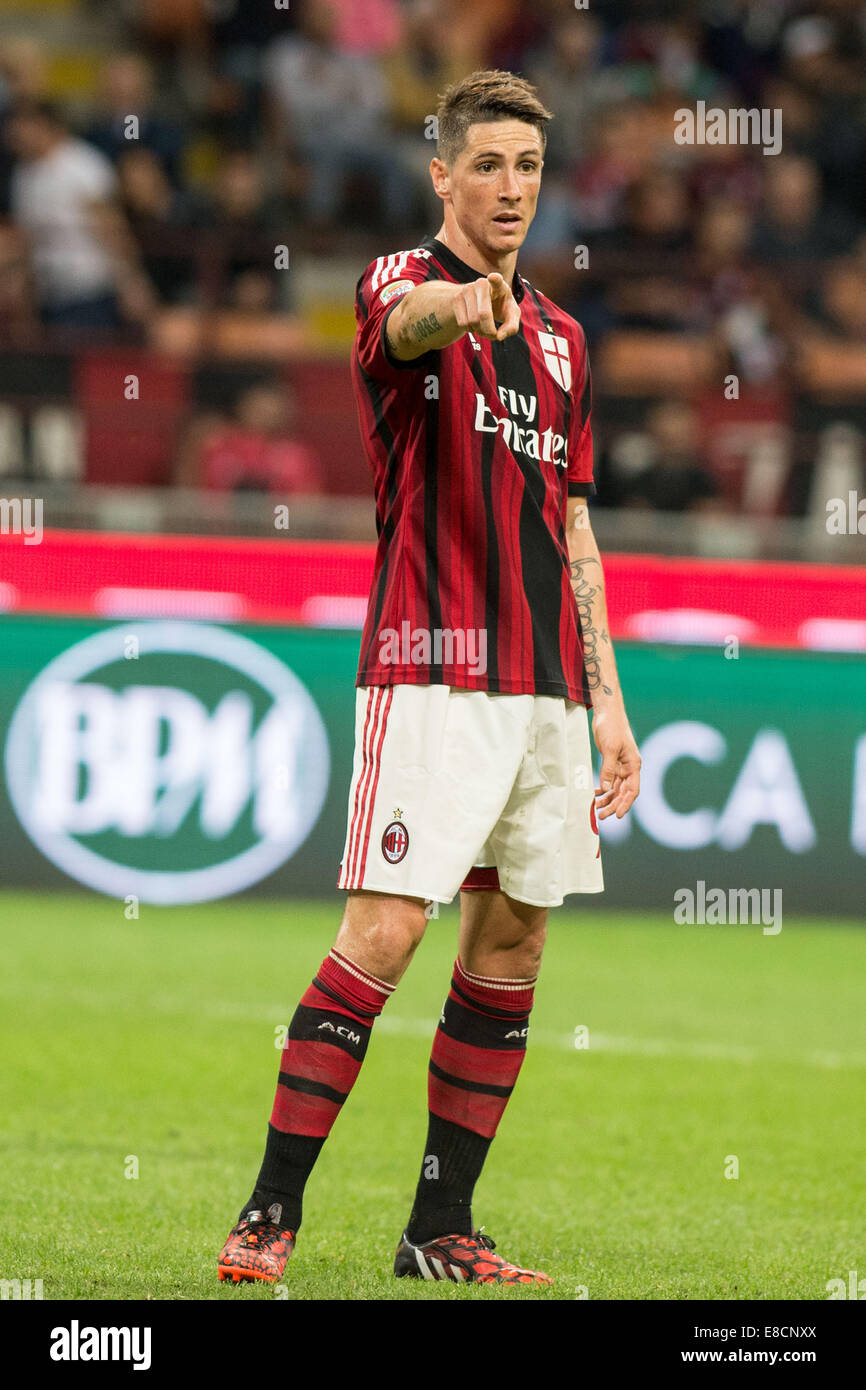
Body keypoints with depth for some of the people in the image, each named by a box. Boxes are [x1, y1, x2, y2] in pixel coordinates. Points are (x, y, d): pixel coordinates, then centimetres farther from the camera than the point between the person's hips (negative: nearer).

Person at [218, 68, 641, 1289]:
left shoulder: (562, 339, 19)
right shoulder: (399, 285, -1)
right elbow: (416, 318, -28)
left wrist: (606, 703, 16)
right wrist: (471, 304, -53)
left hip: (546, 686, 7)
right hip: (433, 672, -7)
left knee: (513, 945, 5)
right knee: (386, 929, -15)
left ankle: (441, 1230, 11)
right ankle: (271, 1213, -10)